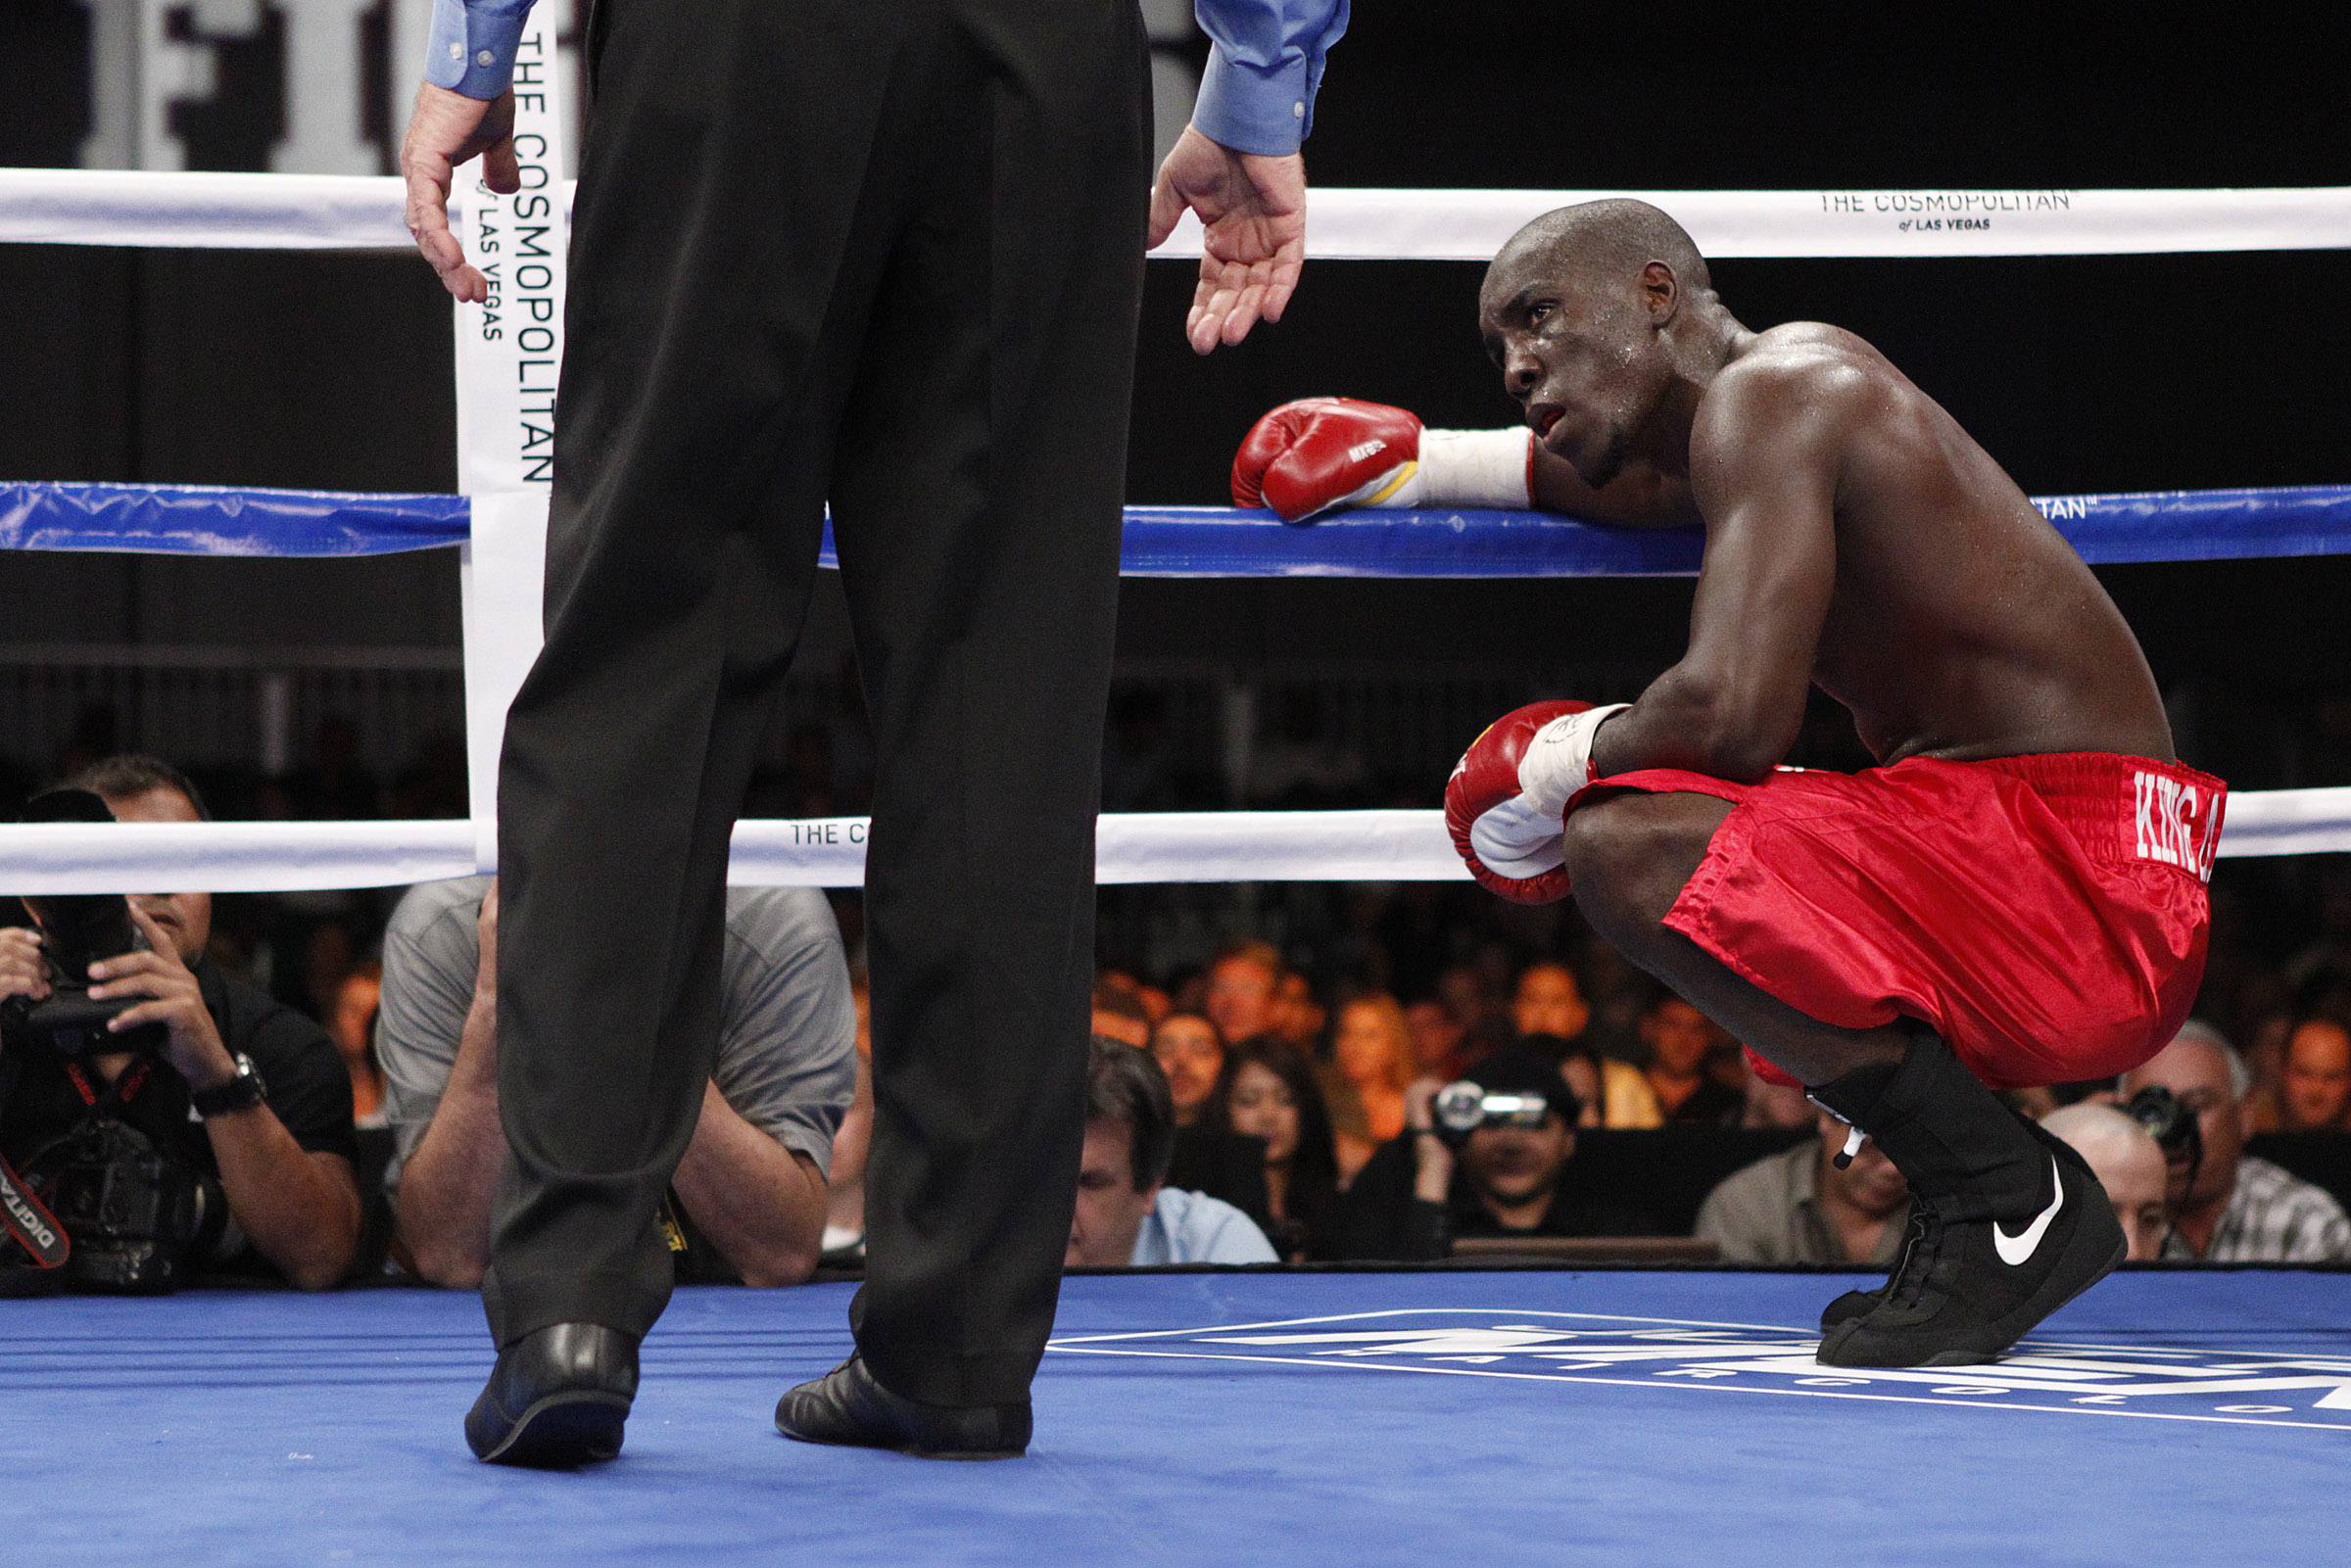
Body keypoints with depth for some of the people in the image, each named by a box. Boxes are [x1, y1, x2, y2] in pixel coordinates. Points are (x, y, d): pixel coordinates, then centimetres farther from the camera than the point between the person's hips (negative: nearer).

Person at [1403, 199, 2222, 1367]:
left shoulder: (1770, 388, -11)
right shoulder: (1757, 423, 20)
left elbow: (1731, 715, -24)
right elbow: (1590, 473, 46)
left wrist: (1574, 762, -4)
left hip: (2082, 869, -11)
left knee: (1629, 849, -25)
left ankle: (2013, 1196, -14)